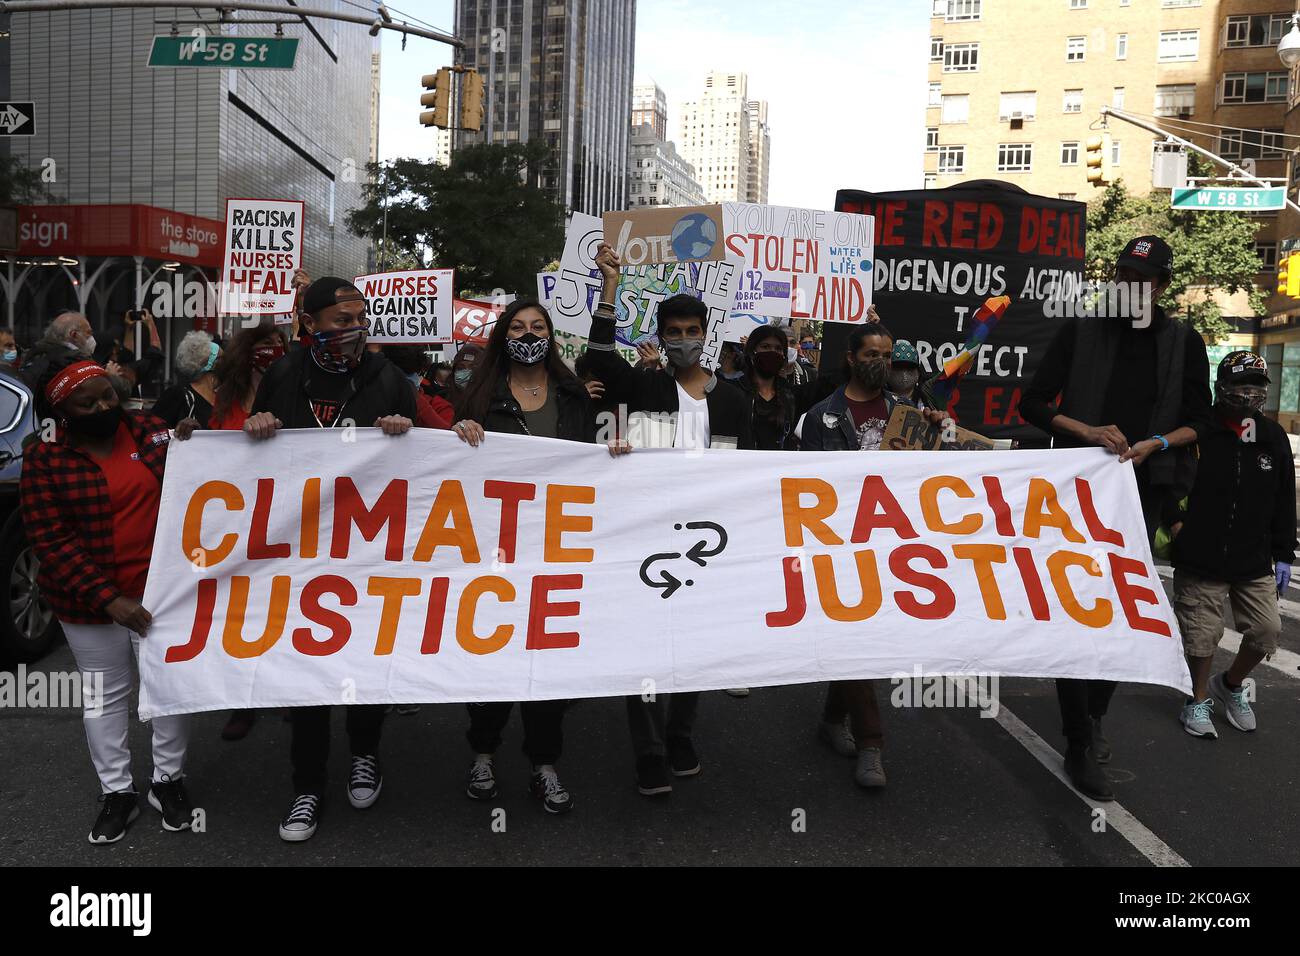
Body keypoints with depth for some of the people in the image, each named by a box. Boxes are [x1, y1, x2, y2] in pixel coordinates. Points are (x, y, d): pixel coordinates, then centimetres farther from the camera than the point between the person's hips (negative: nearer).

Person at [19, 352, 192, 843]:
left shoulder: (150, 429, -2)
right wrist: (108, 599, -21)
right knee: (104, 695, 12)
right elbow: (51, 542, -13)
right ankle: (117, 793, 28)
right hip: (89, 601, -1)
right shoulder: (45, 459, -9)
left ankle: (168, 780, 28)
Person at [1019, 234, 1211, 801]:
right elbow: (1033, 404, -1)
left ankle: (1094, 717, 29)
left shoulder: (1183, 343, 6)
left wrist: (1155, 443, -10)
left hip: (1143, 489, 3)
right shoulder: (1080, 332, 0)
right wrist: (1088, 431, -15)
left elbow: (1198, 419, 9)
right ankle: (1080, 746, -2)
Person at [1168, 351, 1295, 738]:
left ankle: (1231, 684, 31)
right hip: (1200, 559, -4)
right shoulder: (1196, 432, -9)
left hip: (1254, 562, 4)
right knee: (1202, 634, 3)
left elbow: (1284, 503, 12)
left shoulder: (1274, 438, 6)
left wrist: (1283, 555, 10)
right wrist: (1175, 521, -11)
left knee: (1266, 630, 5)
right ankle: (1200, 699, 25)